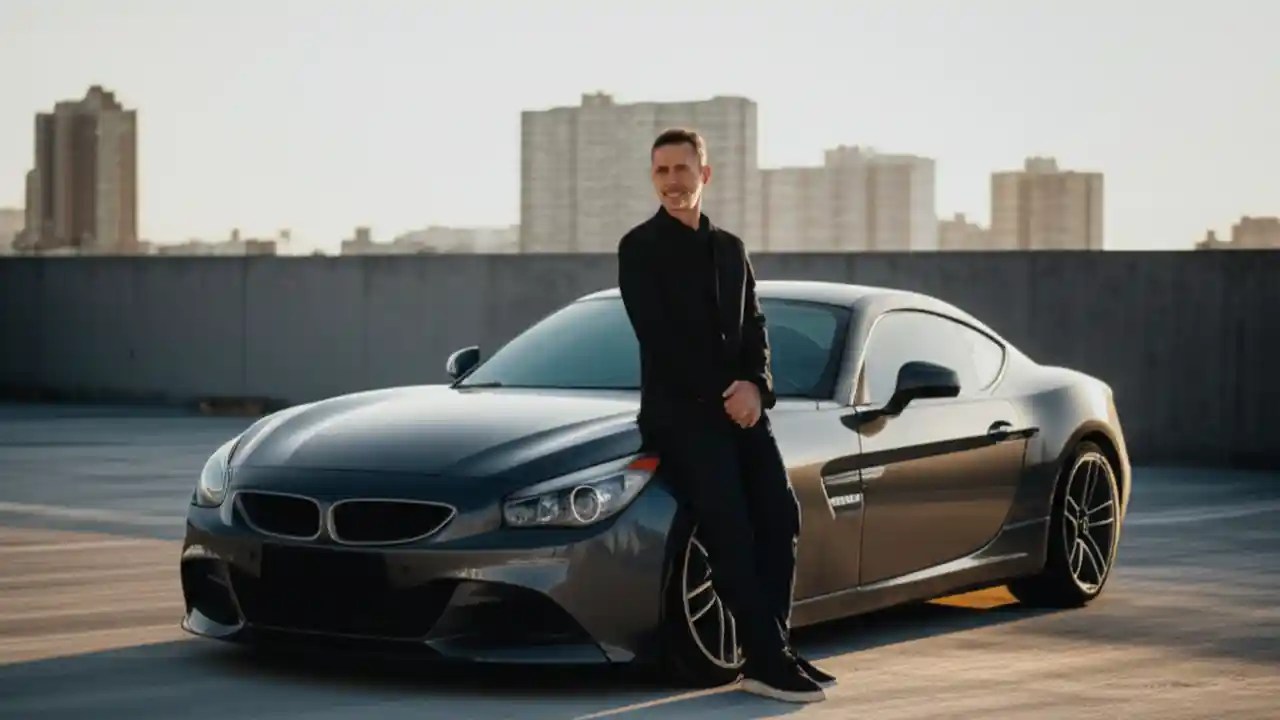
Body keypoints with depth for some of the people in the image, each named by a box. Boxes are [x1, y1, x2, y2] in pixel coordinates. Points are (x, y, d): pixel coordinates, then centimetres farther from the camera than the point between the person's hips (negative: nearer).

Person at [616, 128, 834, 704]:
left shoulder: (730, 248, 18)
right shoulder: (640, 248, -1)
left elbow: (754, 327, 13)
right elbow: (659, 338, -9)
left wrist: (754, 386, -7)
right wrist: (721, 395, -14)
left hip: (740, 405, 6)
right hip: (680, 412, -6)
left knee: (779, 519, -4)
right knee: (731, 532, -14)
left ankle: (771, 651, 3)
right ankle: (767, 661, -13)